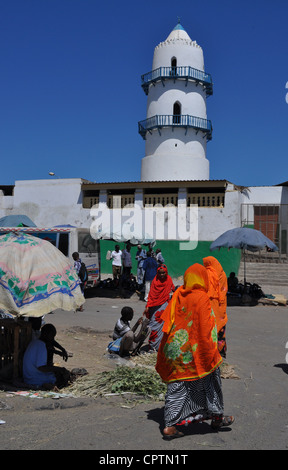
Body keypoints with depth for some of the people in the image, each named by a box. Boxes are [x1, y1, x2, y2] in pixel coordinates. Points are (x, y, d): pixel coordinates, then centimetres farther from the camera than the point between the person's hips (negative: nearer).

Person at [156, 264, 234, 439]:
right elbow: (205, 329, -16)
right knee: (211, 379, 15)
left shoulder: (177, 295, 3)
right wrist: (211, 355, -10)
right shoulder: (201, 298, -14)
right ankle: (217, 417, 29)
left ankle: (170, 426, 7)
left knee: (176, 388, 10)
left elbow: (167, 322, 9)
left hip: (175, 350, 6)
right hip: (195, 351, -5)